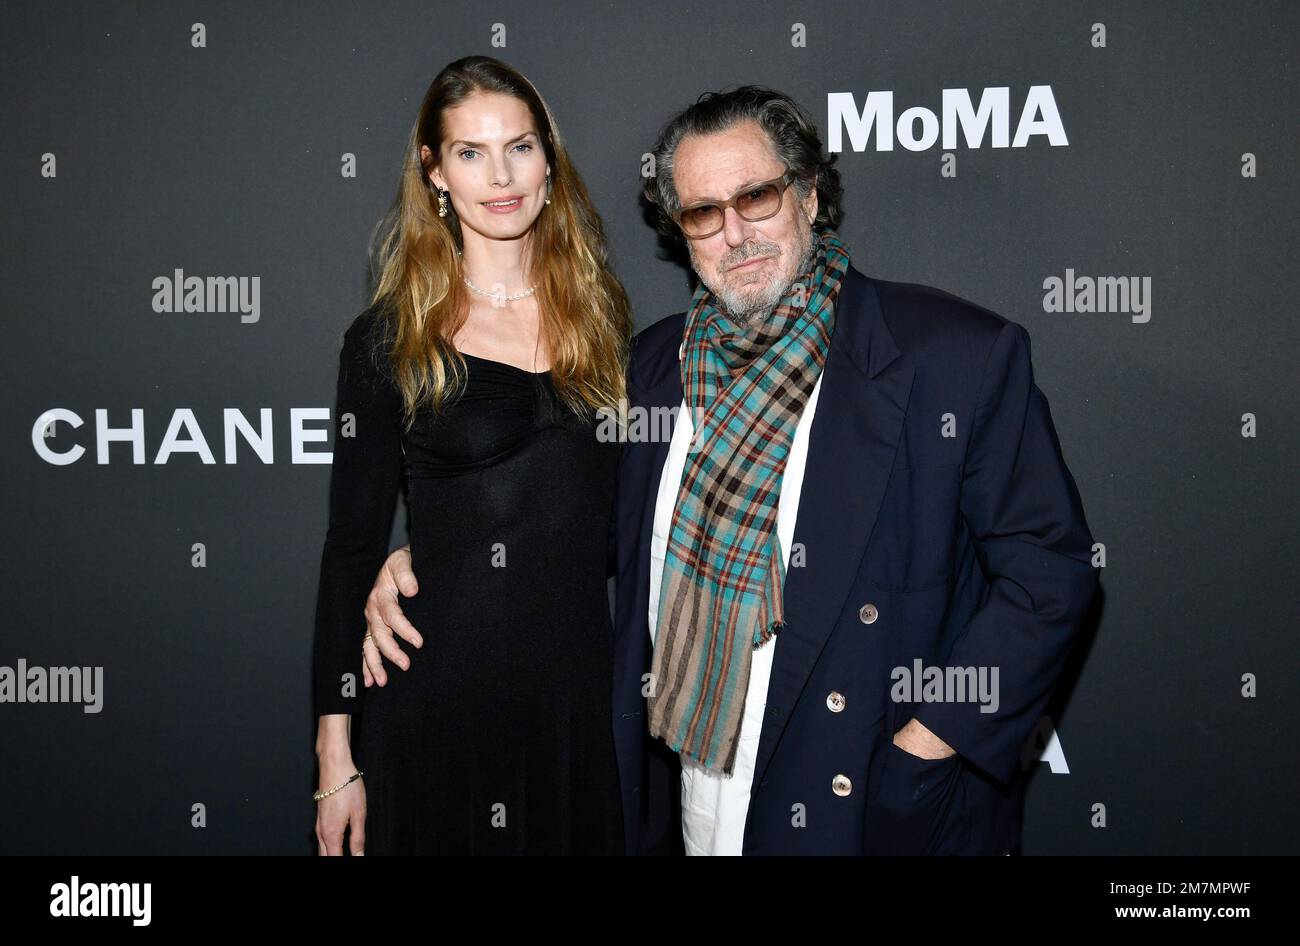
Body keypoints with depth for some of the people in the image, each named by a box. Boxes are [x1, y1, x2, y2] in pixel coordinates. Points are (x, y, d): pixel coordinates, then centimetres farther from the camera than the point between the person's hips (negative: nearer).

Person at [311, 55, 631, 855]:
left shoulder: (602, 317, 5)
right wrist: (337, 753, -4)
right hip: (436, 694, -3)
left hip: (582, 685, 3)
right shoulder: (388, 339, -3)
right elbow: (352, 548, -2)